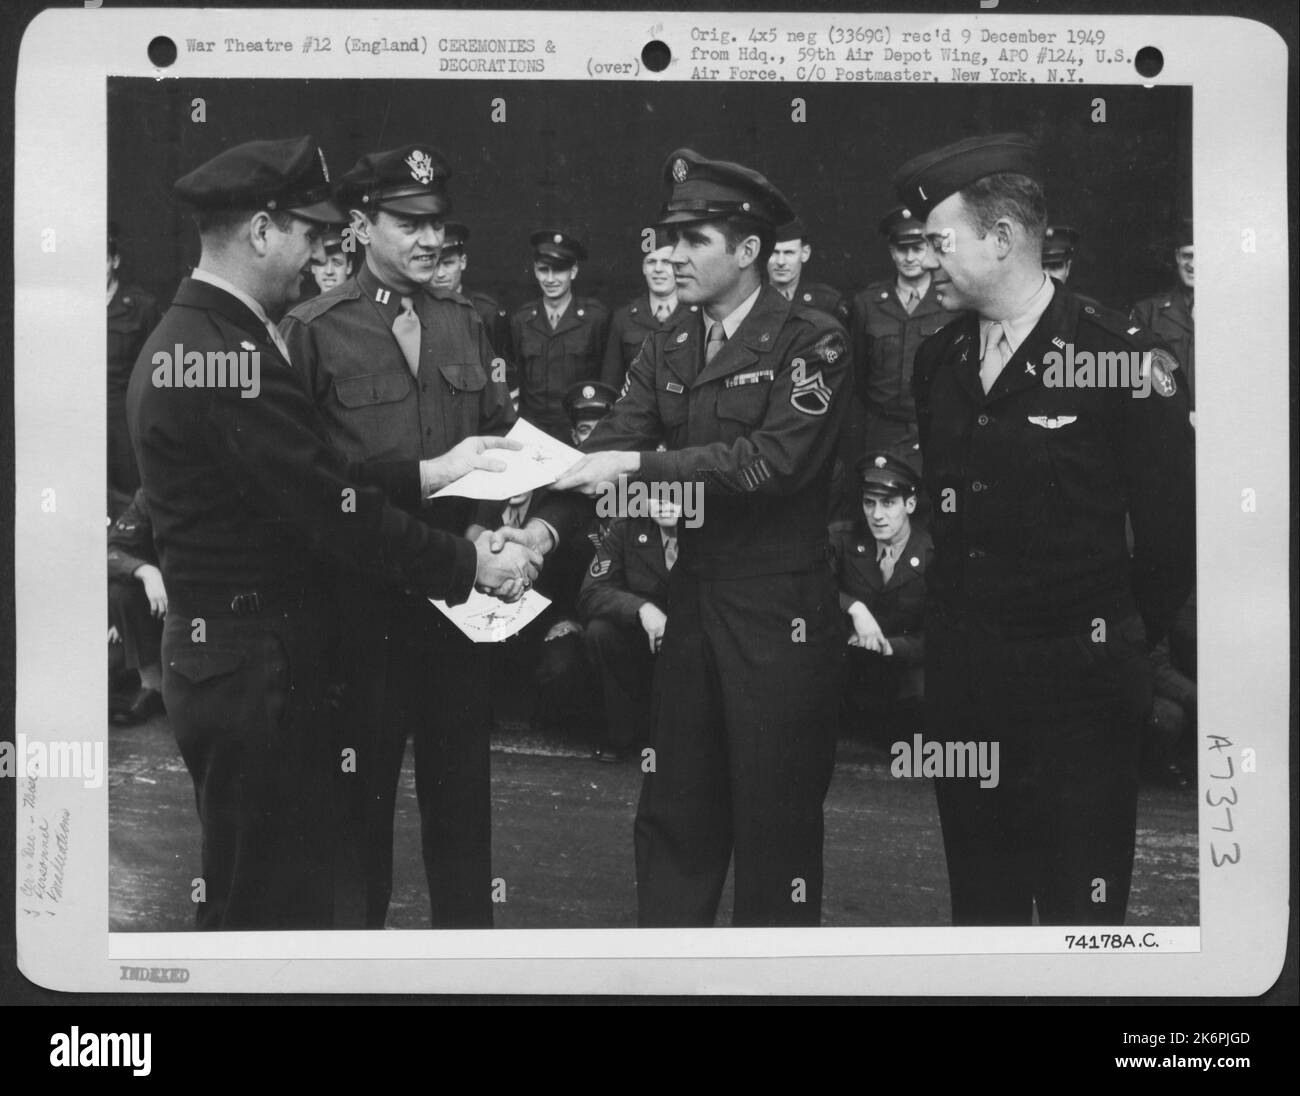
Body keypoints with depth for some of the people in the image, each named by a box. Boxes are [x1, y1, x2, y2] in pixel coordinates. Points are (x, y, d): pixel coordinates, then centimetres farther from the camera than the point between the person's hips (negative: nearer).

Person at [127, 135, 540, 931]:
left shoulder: (181, 341, 10)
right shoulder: (234, 359, -23)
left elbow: (312, 481, 12)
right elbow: (338, 515, -22)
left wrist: (430, 473, 10)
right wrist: (473, 564, -11)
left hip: (215, 651, 10)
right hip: (259, 667, -10)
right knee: (280, 899, 1)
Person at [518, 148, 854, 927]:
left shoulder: (813, 343, -9)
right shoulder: (668, 352, 11)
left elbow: (773, 459, -20)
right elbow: (611, 444, 0)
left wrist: (639, 465, -23)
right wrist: (547, 523, -17)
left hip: (779, 611, -6)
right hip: (695, 598, 6)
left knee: (775, 818, 3)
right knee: (674, 813, 12)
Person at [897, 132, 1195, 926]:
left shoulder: (1123, 357, -12)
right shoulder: (937, 362, 7)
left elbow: (1171, 527, -7)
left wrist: (1121, 640, 2)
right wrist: (955, 630, 11)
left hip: (1077, 683, -5)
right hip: (961, 675, 6)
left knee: (1081, 913, 2)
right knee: (980, 898, 15)